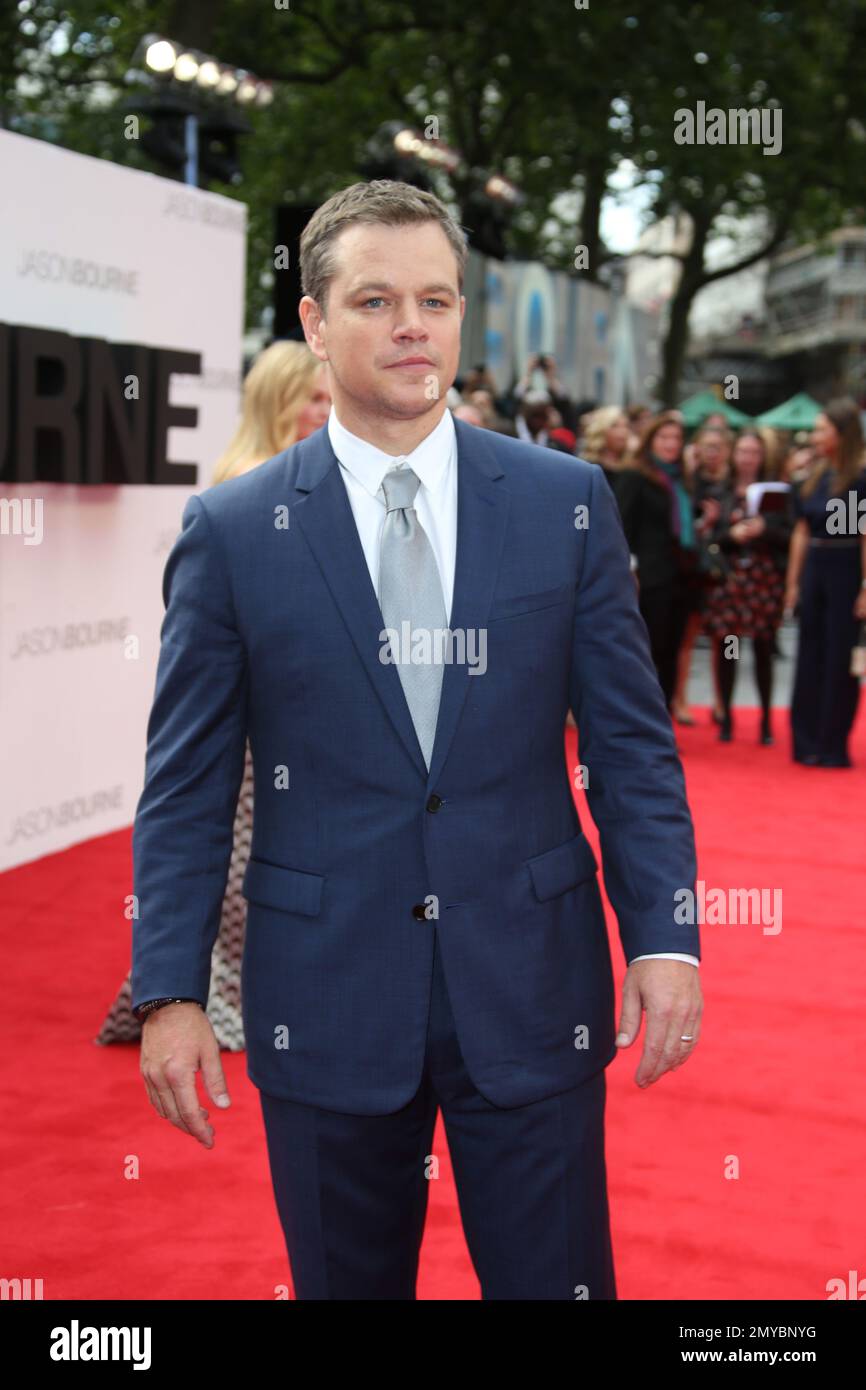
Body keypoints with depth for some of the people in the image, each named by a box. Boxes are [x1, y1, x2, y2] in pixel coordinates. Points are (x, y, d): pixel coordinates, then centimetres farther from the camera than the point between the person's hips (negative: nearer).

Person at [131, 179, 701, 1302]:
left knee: (558, 1281, 8)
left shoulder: (566, 502, 1)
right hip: (328, 1006, 0)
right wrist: (170, 992, -4)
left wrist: (666, 937, -5)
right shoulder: (232, 531, -1)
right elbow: (186, 786, 1)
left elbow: (632, 743, 3)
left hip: (531, 998, 1)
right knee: (347, 1283, 14)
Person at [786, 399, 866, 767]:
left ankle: (833, 746, 9)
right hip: (813, 573, 6)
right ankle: (807, 741, 17)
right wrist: (793, 582, 10)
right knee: (810, 657, 9)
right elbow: (801, 533, 11)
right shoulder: (813, 479, 7)